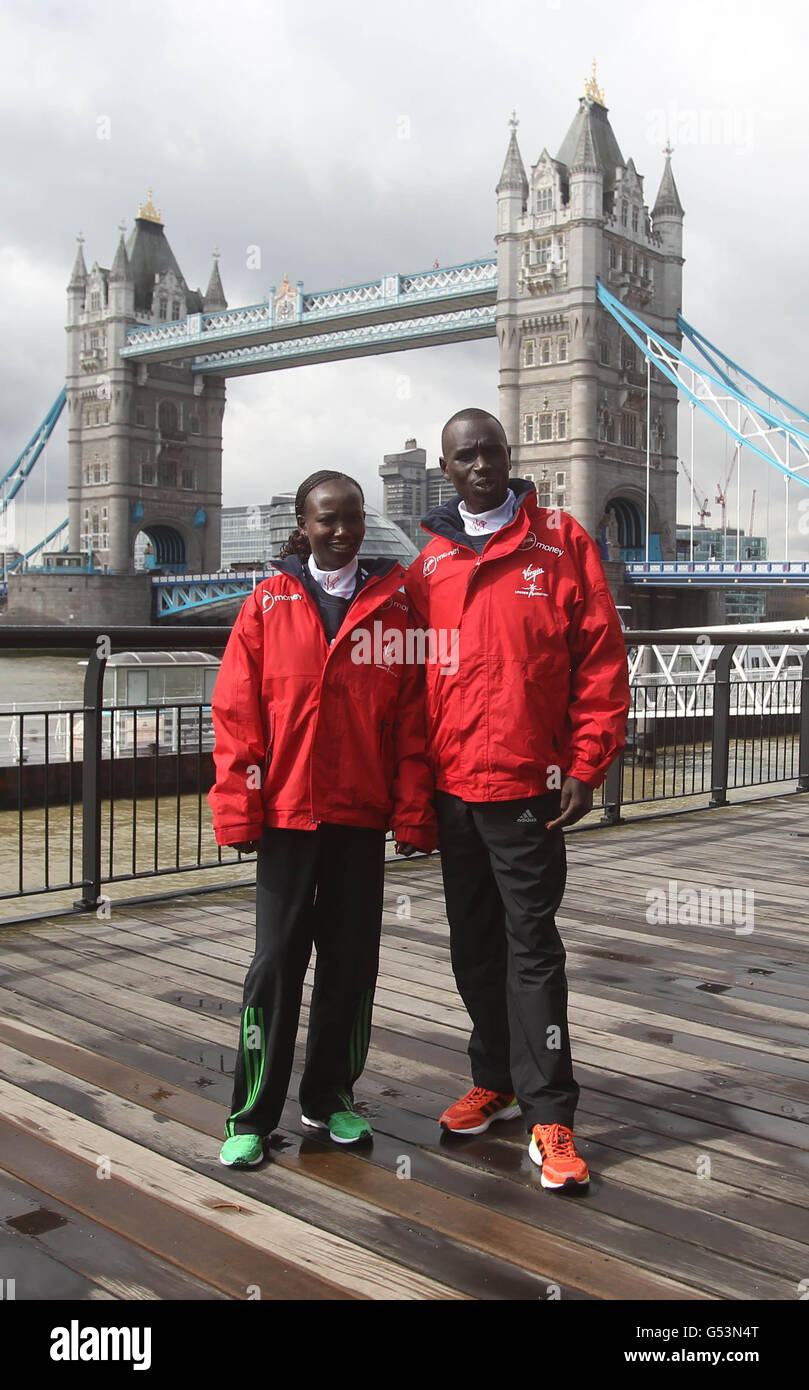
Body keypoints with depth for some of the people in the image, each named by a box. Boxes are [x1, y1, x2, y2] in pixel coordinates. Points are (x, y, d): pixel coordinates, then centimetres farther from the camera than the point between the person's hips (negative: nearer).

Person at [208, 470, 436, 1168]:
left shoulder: (393, 607, 5)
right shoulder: (269, 604, 3)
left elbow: (411, 720, 2)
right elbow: (236, 712, -1)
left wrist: (413, 813, -2)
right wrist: (238, 809, -7)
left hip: (363, 818, 2)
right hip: (287, 813, -1)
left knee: (352, 960, 9)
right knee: (278, 960, 1)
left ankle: (330, 1096, 27)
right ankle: (252, 1116, 13)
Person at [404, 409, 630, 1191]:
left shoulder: (560, 543, -1)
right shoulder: (426, 564, 8)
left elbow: (601, 659, -4)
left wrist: (586, 764, -9)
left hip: (527, 783, -4)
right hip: (452, 788, 4)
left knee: (531, 946, -2)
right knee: (473, 944, 14)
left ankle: (549, 1114, 7)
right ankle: (496, 1081, 29)